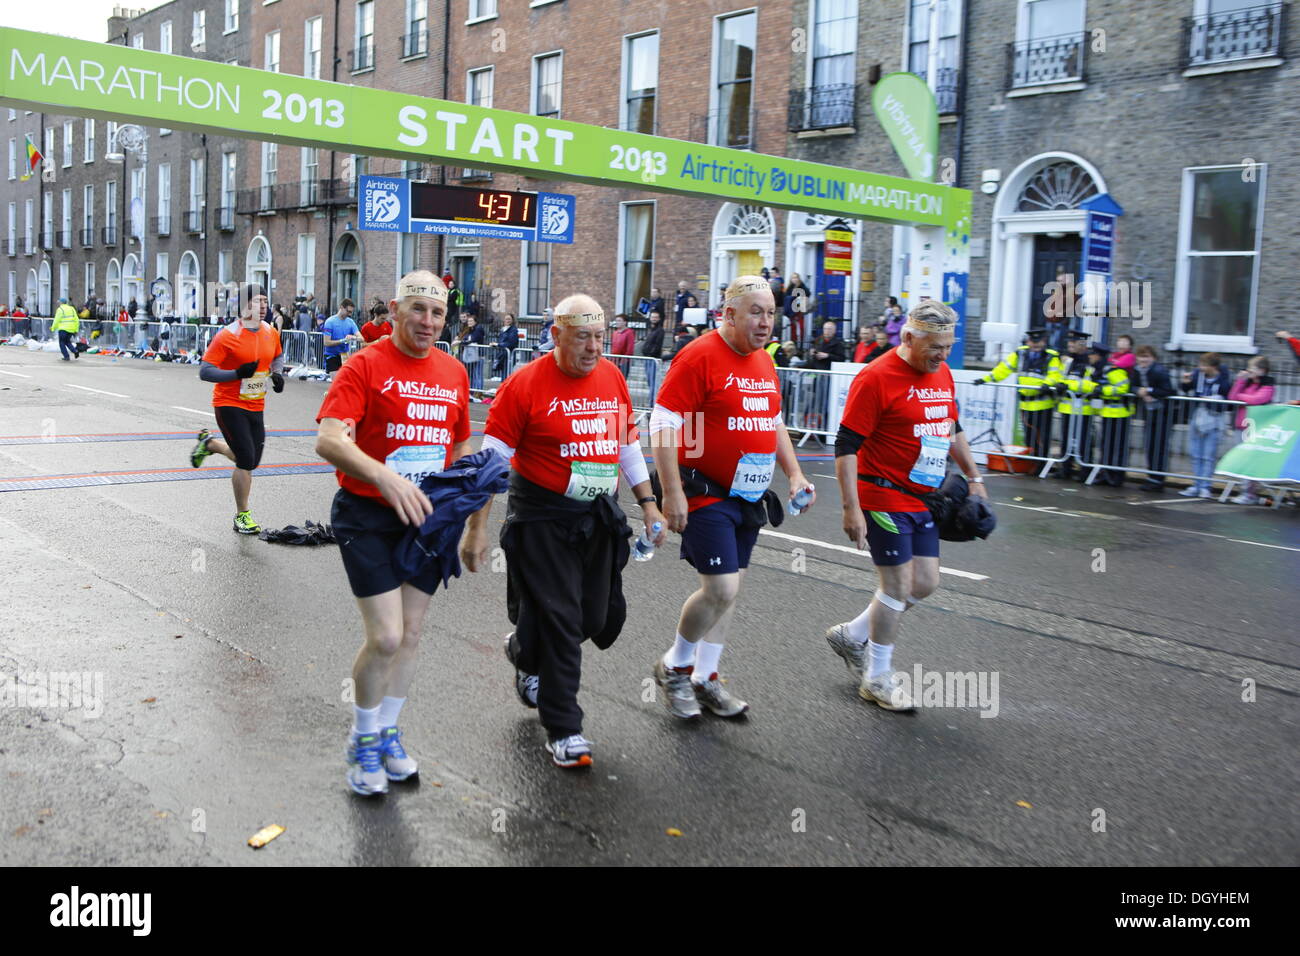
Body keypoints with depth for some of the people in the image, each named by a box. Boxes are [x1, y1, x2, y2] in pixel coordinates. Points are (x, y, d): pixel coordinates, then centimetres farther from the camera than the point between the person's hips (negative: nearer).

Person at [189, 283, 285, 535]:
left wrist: (277, 374, 2)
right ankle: (242, 516, 8)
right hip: (230, 405, -6)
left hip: (256, 407, 7)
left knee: (251, 461, 14)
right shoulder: (227, 336, -16)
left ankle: (209, 442, 40)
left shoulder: (271, 333, 3)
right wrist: (238, 374, -28)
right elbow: (205, 371, -16)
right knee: (246, 461, -9)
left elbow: (278, 356, 23)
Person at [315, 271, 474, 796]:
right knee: (385, 637, -9)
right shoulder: (366, 365, -10)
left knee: (411, 634, 13)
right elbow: (328, 440, -21)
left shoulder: (454, 373, 8)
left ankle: (387, 732, 33)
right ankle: (362, 741, 16)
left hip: (427, 517, 5)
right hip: (368, 517, -5)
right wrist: (385, 478, -35)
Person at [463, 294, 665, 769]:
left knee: (600, 618, 10)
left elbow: (628, 446, 17)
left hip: (600, 516, 6)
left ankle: (525, 652, 41)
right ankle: (563, 730, 14)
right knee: (559, 622, -2)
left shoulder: (613, 378, 5)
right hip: (542, 520, -6)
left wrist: (648, 504, 14)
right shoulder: (526, 384, -12)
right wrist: (476, 529, -13)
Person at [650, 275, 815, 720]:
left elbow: (773, 423, 23)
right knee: (720, 588, -11)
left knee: (729, 588, 12)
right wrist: (672, 494, -20)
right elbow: (663, 424, -17)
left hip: (749, 496, 8)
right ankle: (674, 667, 13)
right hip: (706, 495, -8)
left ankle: (705, 678, 26)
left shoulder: (765, 362, 11)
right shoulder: (700, 356, -14)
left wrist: (795, 474, 13)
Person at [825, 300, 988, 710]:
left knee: (925, 583, 11)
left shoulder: (943, 374, 7)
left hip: (923, 500, 8)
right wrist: (851, 508, -22)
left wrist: (973, 477, 21)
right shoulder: (876, 378, -17)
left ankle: (851, 635, 29)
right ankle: (878, 677, 16)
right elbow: (846, 446, -18)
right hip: (885, 500, -8)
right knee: (898, 585, -2)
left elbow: (952, 430, 22)